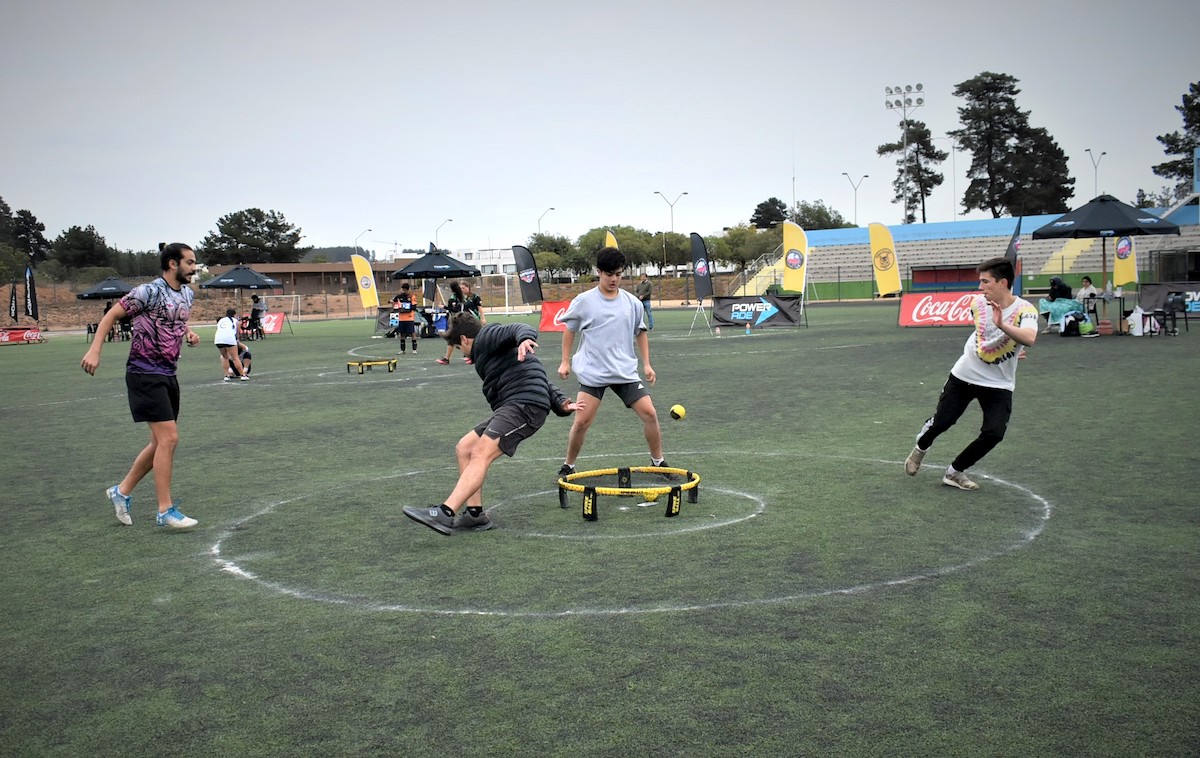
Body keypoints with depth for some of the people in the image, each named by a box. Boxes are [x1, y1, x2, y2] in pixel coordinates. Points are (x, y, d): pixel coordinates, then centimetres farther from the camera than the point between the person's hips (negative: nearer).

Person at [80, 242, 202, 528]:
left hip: (168, 375, 9)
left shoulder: (187, 294, 8)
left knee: (161, 442, 12)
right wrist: (94, 350, -15)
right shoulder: (149, 291, -15)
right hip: (145, 374, -9)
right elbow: (112, 314, -8)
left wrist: (189, 333, 6)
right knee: (169, 438, -12)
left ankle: (122, 491, 29)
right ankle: (165, 510, -4)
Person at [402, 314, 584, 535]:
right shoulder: (488, 353, 33)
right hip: (510, 407, 10)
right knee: (464, 449, 10)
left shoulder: (486, 336, 7)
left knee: (481, 454, -22)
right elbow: (541, 379, 27)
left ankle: (445, 514, -32)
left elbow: (519, 329, -15)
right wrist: (561, 404, 15)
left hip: (525, 403, -10)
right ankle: (475, 514, 4)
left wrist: (525, 339, -38)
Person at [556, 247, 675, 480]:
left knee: (649, 414, -5)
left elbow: (640, 333, 16)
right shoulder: (584, 301, -4)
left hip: (626, 371, 2)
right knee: (581, 421, -7)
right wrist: (565, 361, 4)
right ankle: (568, 467, 13)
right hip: (592, 372, -2)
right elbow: (570, 330, 8)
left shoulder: (632, 303, 3)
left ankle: (658, 461, 14)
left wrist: (646, 364, 11)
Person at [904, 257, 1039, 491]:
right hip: (964, 375, 3)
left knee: (993, 434, -15)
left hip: (998, 384, -2)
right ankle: (920, 449, 37)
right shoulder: (979, 303, -9)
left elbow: (1030, 339, -44)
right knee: (941, 422, 5)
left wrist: (1002, 325, -59)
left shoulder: (1025, 310, -22)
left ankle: (955, 472, 6)